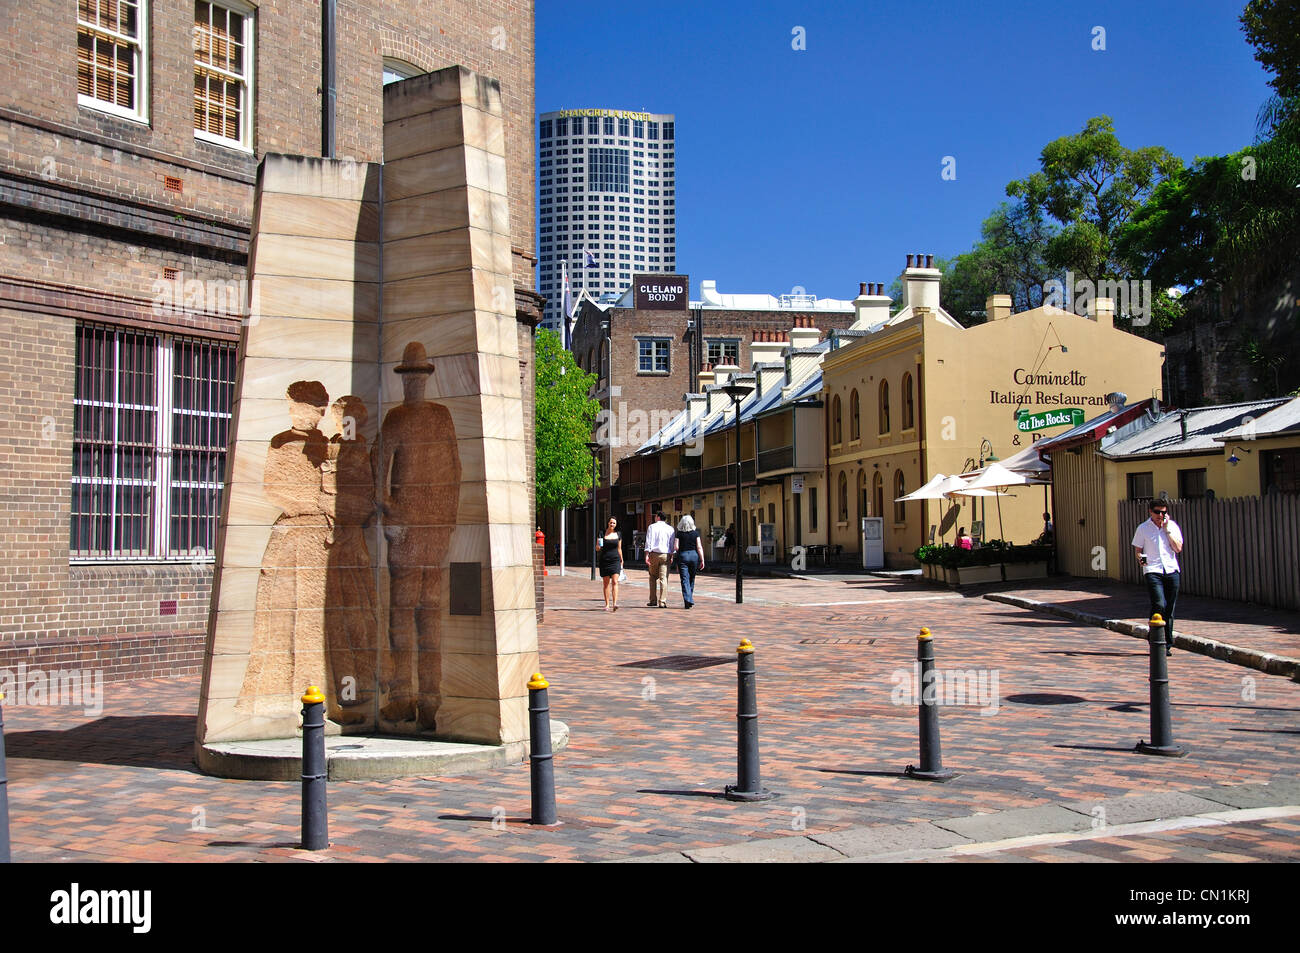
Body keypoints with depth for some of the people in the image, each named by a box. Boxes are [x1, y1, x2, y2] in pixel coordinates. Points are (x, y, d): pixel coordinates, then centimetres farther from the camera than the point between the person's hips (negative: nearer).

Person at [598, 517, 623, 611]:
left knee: (615, 582, -13)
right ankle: (607, 604, 10)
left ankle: (614, 603, -22)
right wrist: (599, 547, -14)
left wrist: (621, 561, 16)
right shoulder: (602, 534, 4)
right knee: (606, 583, 4)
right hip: (604, 560, 0)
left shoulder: (618, 535, 9)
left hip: (615, 560, 0)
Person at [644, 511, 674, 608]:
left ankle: (653, 600, 14)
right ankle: (662, 602, -6)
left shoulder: (652, 527, 0)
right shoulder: (670, 529, 6)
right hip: (665, 555, 1)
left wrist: (646, 555, -8)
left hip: (654, 554, -1)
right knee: (664, 578, -1)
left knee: (653, 577, 13)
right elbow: (672, 544, 6)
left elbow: (648, 542, -6)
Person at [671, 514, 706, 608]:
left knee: (685, 580, -3)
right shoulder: (695, 533, 1)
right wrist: (702, 560, -1)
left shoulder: (679, 534, -2)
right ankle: (690, 598, 25)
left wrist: (676, 553, 15)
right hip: (694, 555, 2)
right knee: (692, 579, 16)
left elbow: (676, 547, -7)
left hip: (682, 556, -2)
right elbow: (699, 547, -3)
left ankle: (687, 600, -16)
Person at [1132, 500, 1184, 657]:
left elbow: (1178, 548, -1)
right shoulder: (1143, 528, 4)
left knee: (1169, 609, 5)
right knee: (1159, 605, -20)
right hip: (1153, 571, -3)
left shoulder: (1172, 526, 9)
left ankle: (1167, 644, 15)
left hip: (1171, 570, 3)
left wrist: (1167, 530, -4)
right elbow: (1137, 549, 7)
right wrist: (1140, 558, -14)